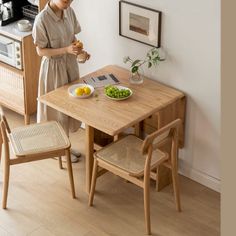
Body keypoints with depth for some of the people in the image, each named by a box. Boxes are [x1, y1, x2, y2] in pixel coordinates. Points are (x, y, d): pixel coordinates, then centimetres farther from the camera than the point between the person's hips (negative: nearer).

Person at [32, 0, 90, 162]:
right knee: (58, 108, 7)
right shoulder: (42, 19, -23)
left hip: (70, 64, 7)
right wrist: (66, 50, -29)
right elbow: (41, 51, -18)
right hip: (54, 68, -7)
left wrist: (79, 50, -11)